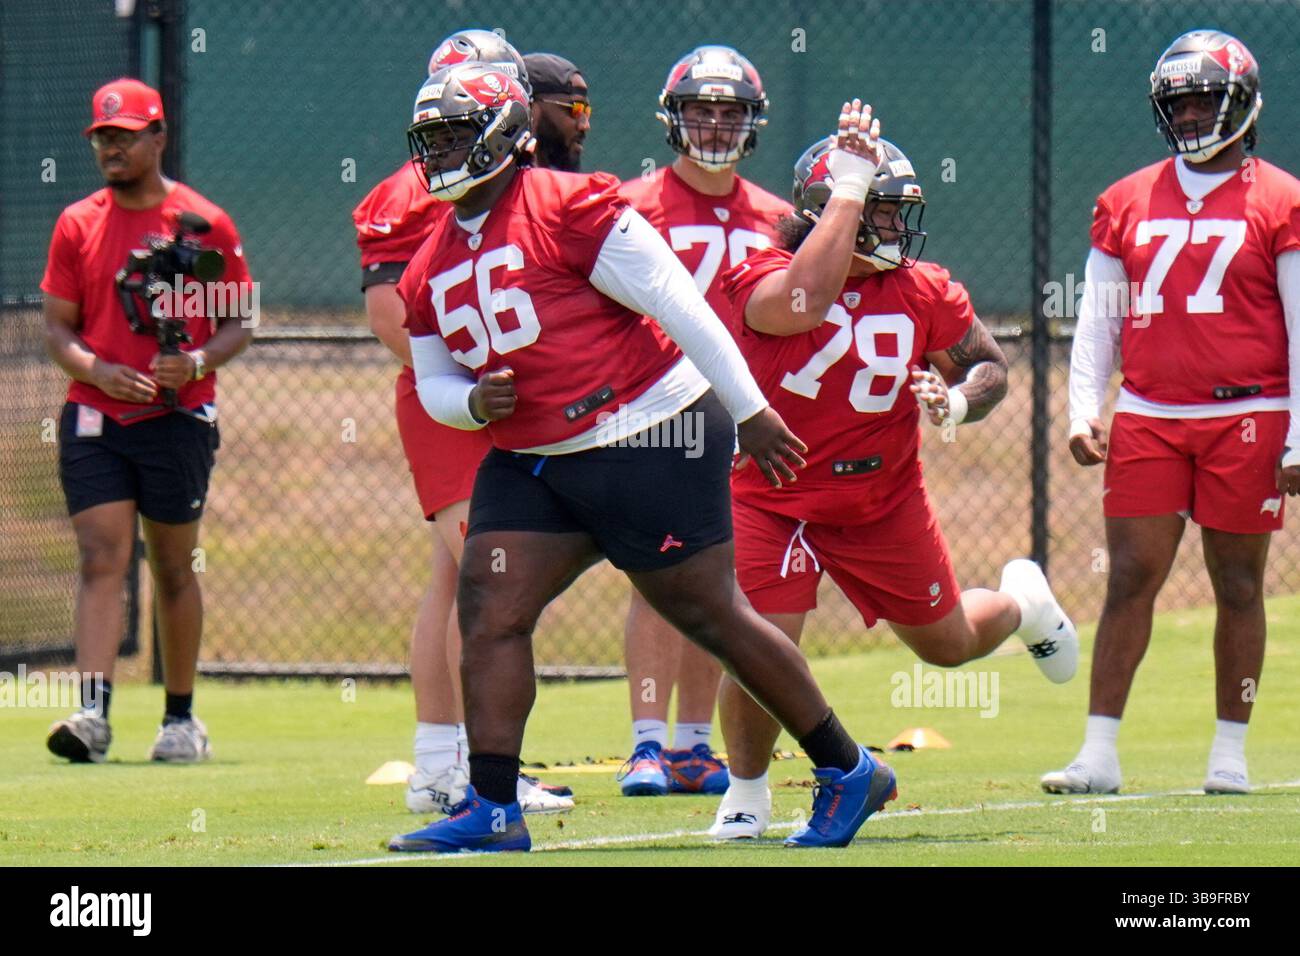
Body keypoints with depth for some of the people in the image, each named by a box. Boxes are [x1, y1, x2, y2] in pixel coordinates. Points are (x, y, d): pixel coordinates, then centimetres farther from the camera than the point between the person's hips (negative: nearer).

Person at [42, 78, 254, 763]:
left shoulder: (204, 224, 2)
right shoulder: (77, 224, 7)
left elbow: (239, 322, 6)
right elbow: (57, 326, 8)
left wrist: (200, 360, -15)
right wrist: (96, 370, -12)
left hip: (177, 419, -1)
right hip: (93, 422, 1)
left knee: (173, 571, 8)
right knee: (101, 561, -10)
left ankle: (181, 718, 19)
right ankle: (94, 712, -20)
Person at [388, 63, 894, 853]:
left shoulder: (570, 210, -14)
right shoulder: (431, 268, 11)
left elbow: (678, 306, -14)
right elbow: (433, 382, 20)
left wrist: (750, 413, -14)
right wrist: (473, 403, -5)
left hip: (650, 442, -8)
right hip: (532, 462, 8)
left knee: (711, 614, -2)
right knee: (488, 611, -6)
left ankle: (849, 772, 10)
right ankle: (494, 809, -3)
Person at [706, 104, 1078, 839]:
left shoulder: (924, 292, -7)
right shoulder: (764, 280, -18)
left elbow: (990, 363, 7)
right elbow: (805, 302, -42)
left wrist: (959, 402, -18)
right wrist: (849, 185, -36)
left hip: (886, 497, 3)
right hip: (776, 496, -3)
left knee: (949, 643, 17)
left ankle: (1021, 602, 54)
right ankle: (746, 792, 10)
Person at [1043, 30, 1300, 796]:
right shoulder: (1126, 204, 10)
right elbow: (1099, 320, 15)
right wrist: (1084, 412, 3)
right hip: (1148, 414, 3)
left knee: (1238, 584, 3)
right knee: (1130, 580, -2)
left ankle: (1231, 754, 11)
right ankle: (1100, 753, -2)